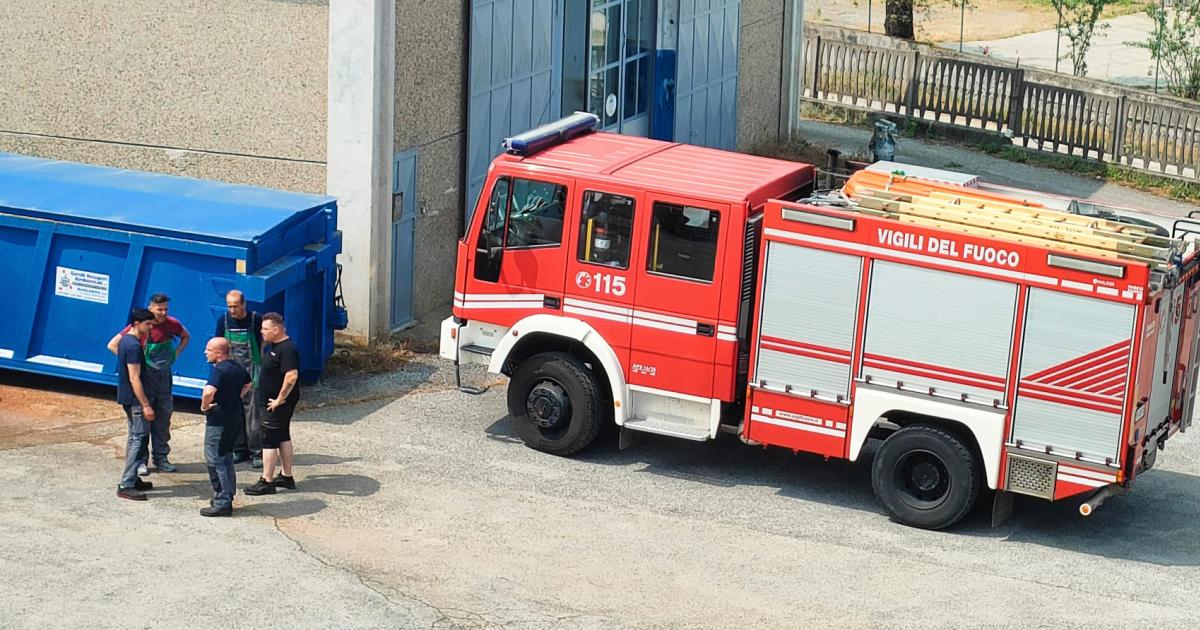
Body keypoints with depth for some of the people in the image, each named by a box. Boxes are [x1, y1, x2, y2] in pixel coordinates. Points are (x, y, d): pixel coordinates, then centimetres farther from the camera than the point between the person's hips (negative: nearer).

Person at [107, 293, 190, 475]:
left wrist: (175, 354, 6)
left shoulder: (171, 324, -3)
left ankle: (161, 458, 22)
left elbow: (185, 337, 20)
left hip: (164, 376, 4)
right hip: (144, 376, -4)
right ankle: (140, 461, 6)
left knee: (163, 417, 11)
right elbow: (112, 345, -12)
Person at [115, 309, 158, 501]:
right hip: (134, 399, -10)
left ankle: (132, 479, 24)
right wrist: (146, 405, -23)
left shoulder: (125, 339, 8)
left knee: (134, 438, 17)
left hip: (126, 397, 10)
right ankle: (125, 486, -9)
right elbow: (134, 379, -24)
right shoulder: (134, 346, -22)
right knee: (139, 439, -8)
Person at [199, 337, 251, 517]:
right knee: (226, 458, 20)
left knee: (215, 461, -1)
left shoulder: (219, 370, -21)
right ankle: (227, 497, 27)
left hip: (219, 421, -9)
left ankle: (222, 504, 0)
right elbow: (247, 384, 28)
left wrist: (204, 407, -19)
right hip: (235, 419, 9)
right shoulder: (237, 367, 8)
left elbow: (209, 392, -37)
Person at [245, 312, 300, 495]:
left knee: (269, 441, -4)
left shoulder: (287, 349, -23)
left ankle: (266, 482, 2)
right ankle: (286, 477, 27)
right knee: (283, 437, 17)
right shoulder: (274, 346, 9)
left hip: (277, 404, -10)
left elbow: (292, 376, -33)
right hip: (270, 402, 10)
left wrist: (280, 399, -26)